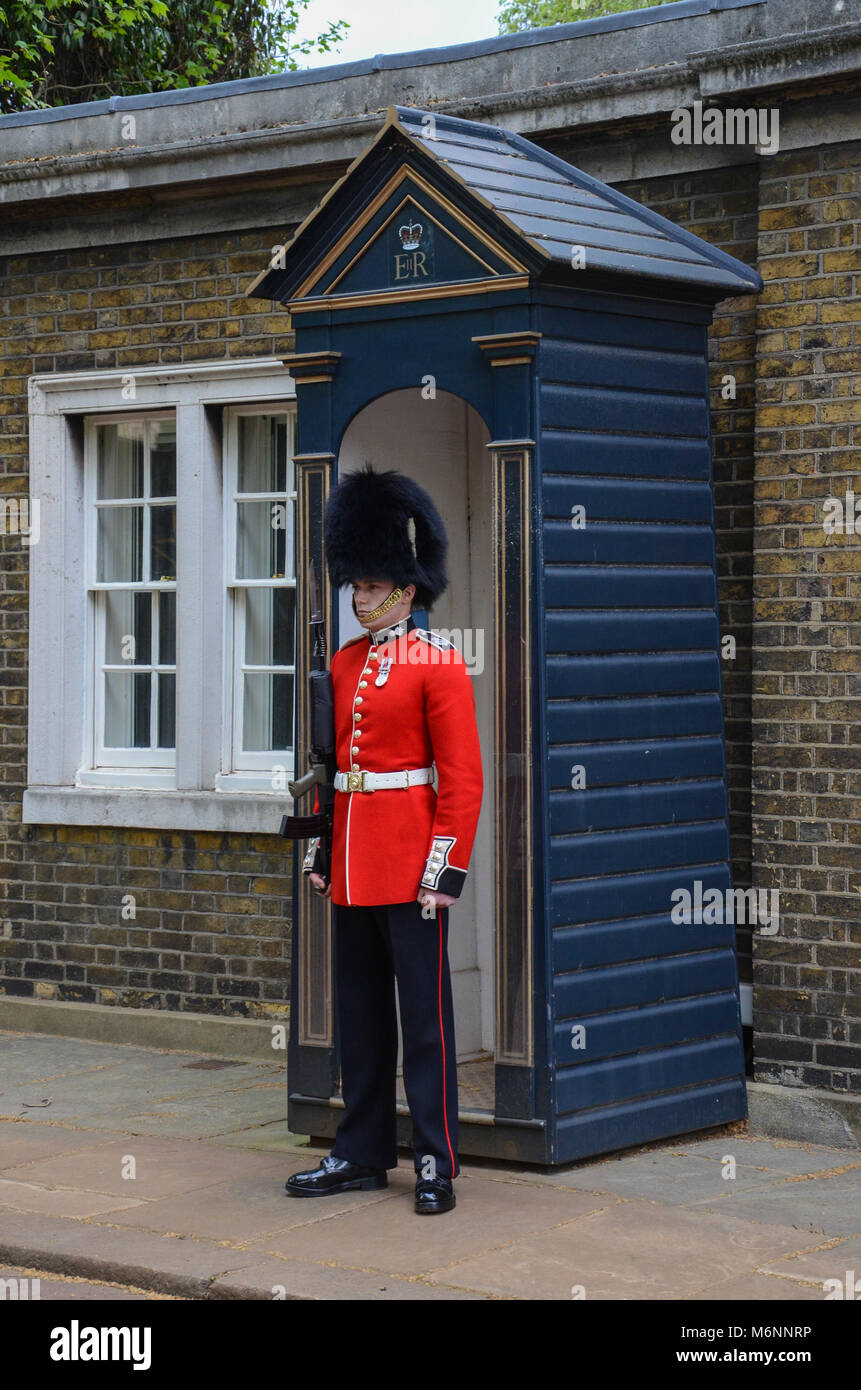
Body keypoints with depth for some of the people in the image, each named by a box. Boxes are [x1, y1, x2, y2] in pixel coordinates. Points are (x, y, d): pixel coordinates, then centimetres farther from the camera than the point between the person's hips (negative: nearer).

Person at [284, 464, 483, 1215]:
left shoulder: (438, 664, -8)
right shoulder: (346, 663, 12)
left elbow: (462, 777, -12)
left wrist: (447, 866, -17)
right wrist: (319, 850, 15)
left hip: (410, 865, -7)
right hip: (353, 864, 7)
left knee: (425, 1011, -2)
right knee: (360, 1011, 12)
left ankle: (437, 1162, 4)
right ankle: (364, 1153, 21)